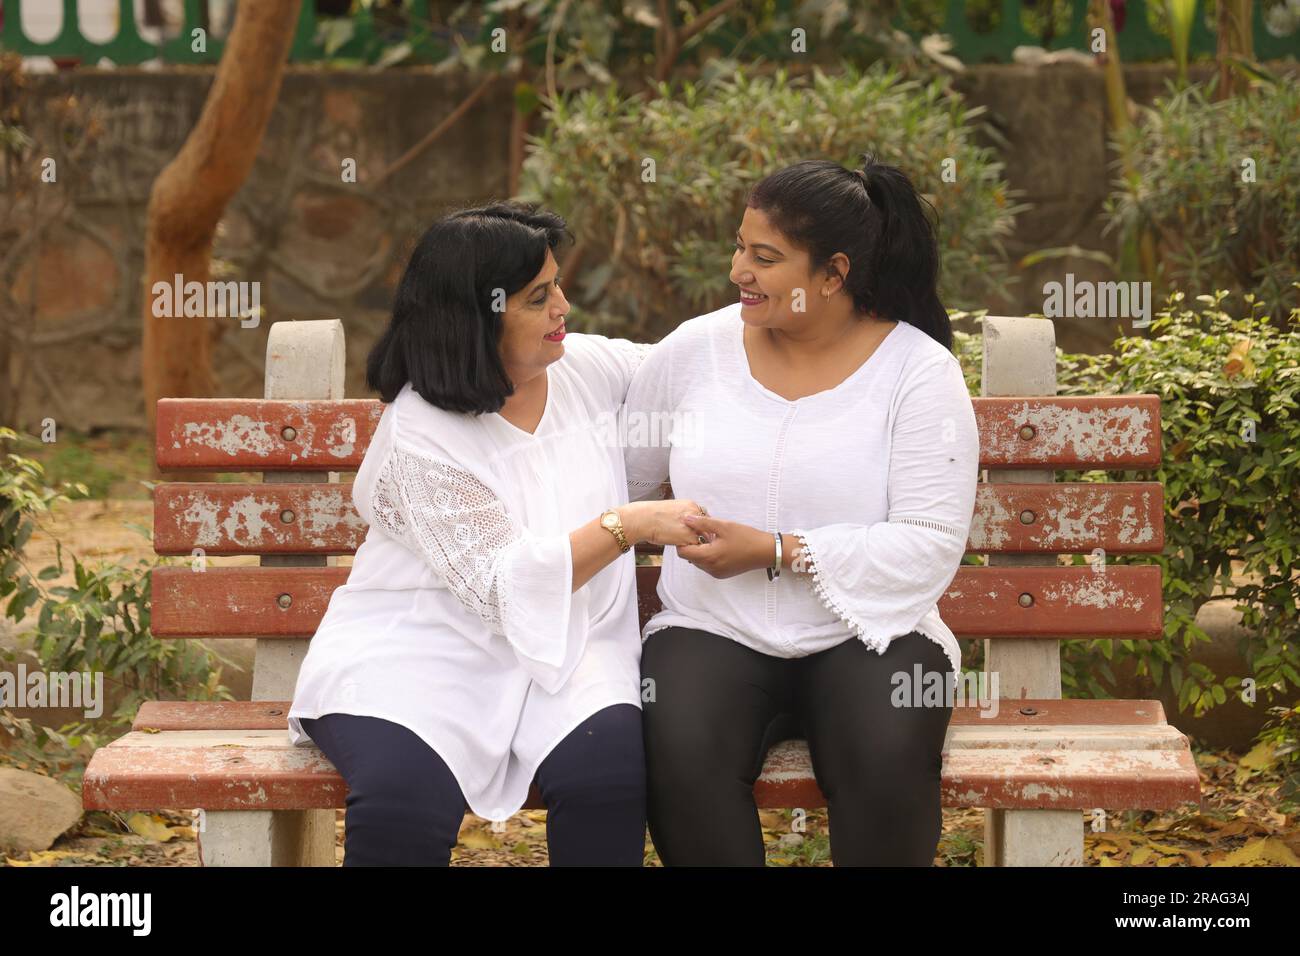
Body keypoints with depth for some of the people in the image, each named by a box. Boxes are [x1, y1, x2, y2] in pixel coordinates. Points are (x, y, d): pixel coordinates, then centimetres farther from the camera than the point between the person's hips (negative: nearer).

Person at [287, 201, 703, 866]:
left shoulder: (589, 367, 8)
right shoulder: (420, 436, -11)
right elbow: (503, 585, -16)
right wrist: (628, 525, -19)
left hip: (564, 649, 4)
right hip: (427, 653, -4)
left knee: (606, 771, -31)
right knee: (402, 809, -34)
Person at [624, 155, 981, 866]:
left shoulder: (918, 370, -4)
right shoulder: (695, 349, 6)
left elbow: (930, 546, -11)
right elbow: (617, 482, 16)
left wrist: (776, 551, -16)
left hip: (865, 634, -2)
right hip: (714, 634, 2)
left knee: (887, 760, -34)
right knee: (680, 758, -32)